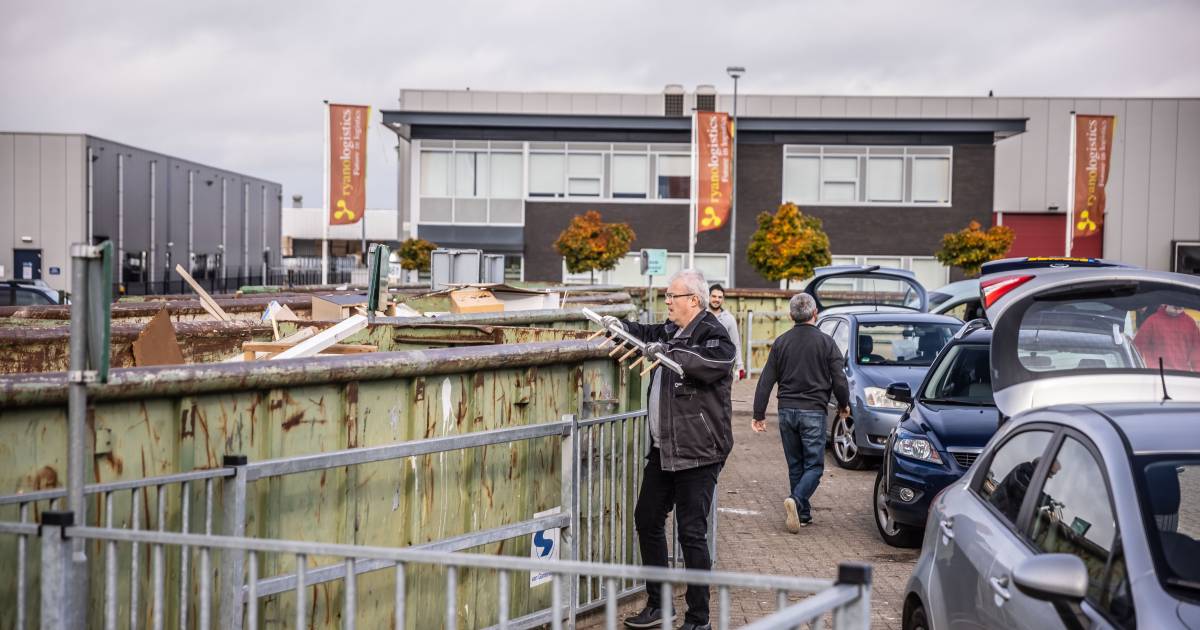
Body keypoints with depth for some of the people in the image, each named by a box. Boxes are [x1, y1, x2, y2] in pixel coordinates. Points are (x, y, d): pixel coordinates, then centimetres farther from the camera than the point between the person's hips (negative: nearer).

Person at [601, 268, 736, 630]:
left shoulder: (712, 333, -13)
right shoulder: (671, 331, 14)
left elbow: (719, 360, -34)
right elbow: (650, 334, 35)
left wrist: (668, 352, -34)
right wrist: (620, 325, 16)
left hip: (698, 452, -10)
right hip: (662, 449, 10)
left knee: (692, 533, -6)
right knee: (647, 520, 15)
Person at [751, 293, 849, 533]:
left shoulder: (781, 342, 4)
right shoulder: (826, 342, -4)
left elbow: (765, 381, 3)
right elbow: (839, 380, -6)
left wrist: (759, 414, 8)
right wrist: (844, 405, 13)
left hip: (787, 411, 3)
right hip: (813, 412, -3)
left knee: (795, 465, 14)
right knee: (814, 465, 1)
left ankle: (803, 514, 16)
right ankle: (796, 501, -22)